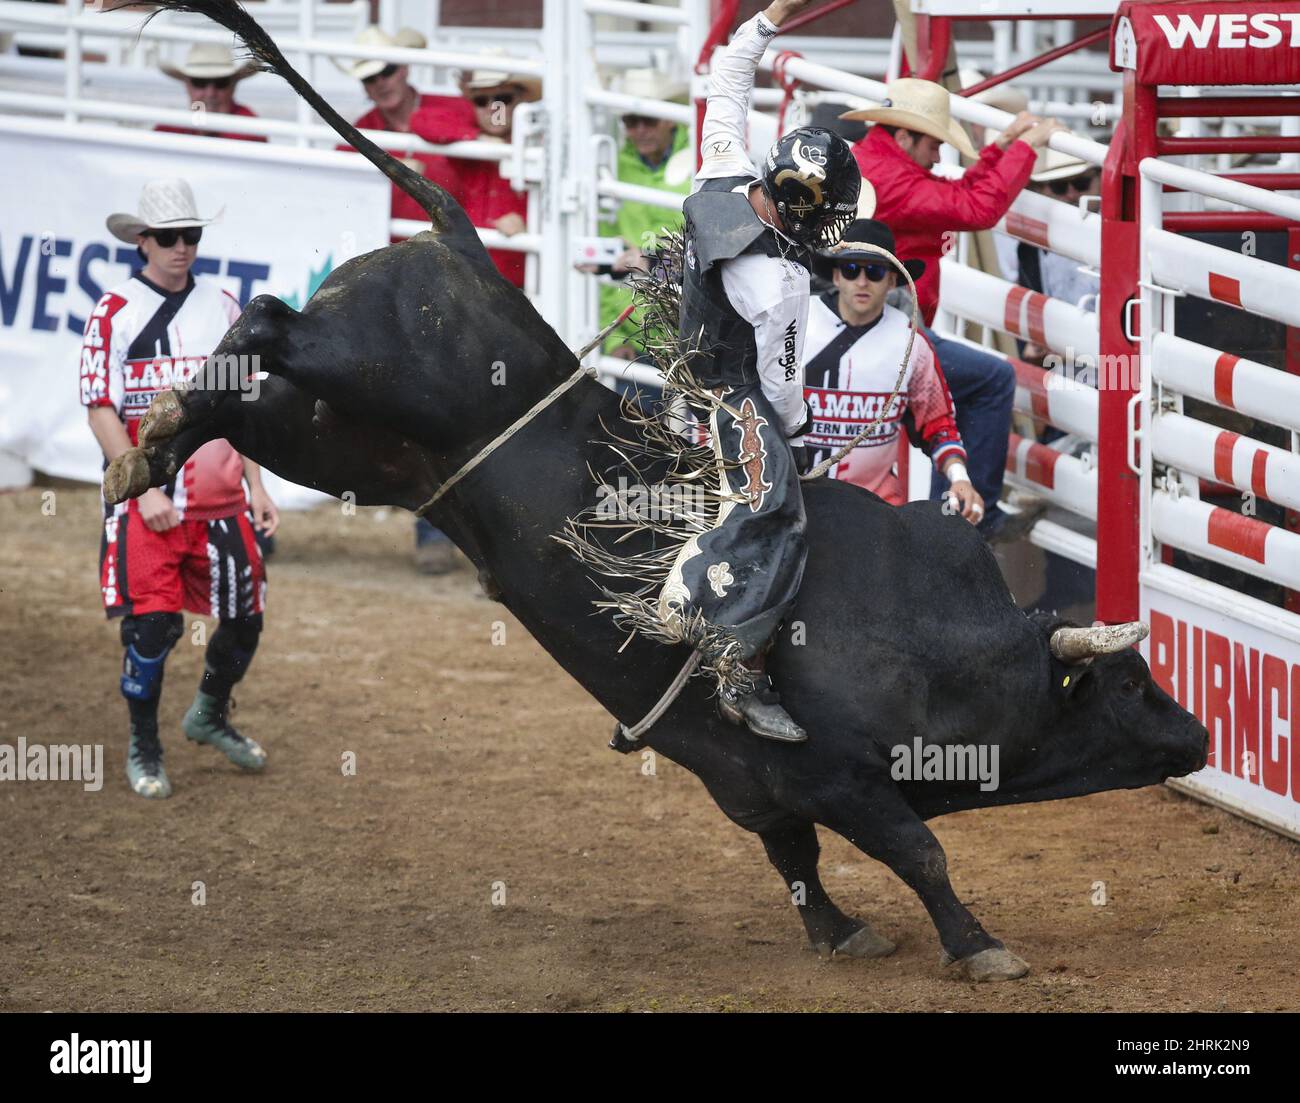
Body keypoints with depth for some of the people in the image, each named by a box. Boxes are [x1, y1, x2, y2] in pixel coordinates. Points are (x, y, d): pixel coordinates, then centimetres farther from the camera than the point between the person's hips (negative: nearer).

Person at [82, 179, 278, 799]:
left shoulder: (222, 308, 10)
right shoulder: (114, 314, -4)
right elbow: (101, 413, -8)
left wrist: (255, 487, 10)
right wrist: (145, 490, -15)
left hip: (221, 502, 5)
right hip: (146, 504, -4)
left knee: (246, 619, 7)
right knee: (152, 625, -10)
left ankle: (210, 717, 34)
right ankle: (143, 751, 8)